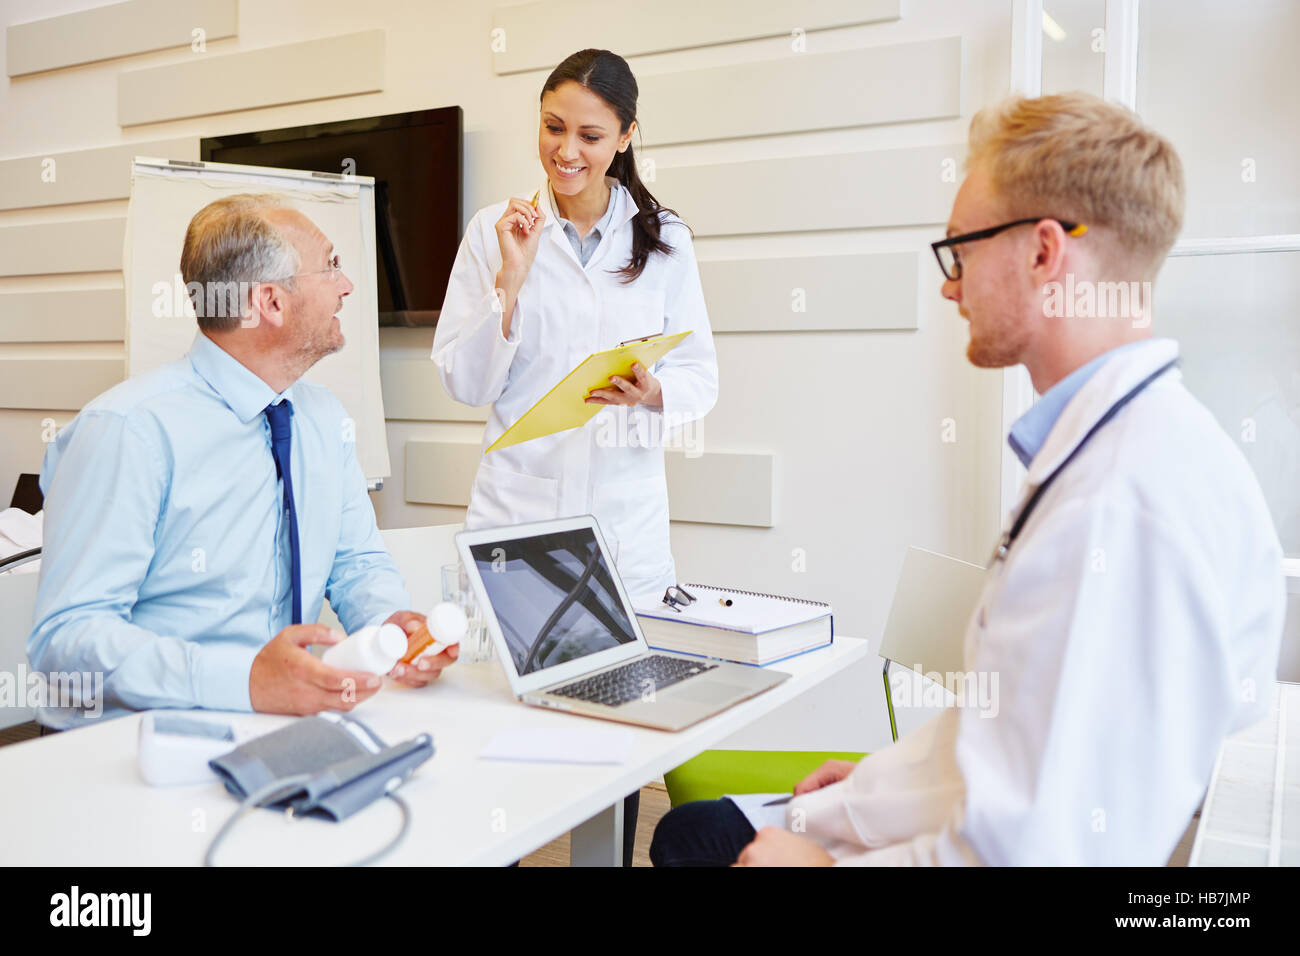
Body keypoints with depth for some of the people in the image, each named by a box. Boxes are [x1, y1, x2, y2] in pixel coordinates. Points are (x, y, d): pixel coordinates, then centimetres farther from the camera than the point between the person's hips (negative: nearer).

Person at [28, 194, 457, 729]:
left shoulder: (325, 420, 10)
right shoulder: (130, 430, -14)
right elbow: (67, 634, -18)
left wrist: (392, 624, -7)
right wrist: (249, 679, -30)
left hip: (283, 731, 6)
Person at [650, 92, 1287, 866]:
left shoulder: (1124, 509, -27)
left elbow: (1030, 846, -28)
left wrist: (821, 862, -14)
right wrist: (884, 776, 13)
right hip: (967, 823, 8)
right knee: (688, 826, 14)